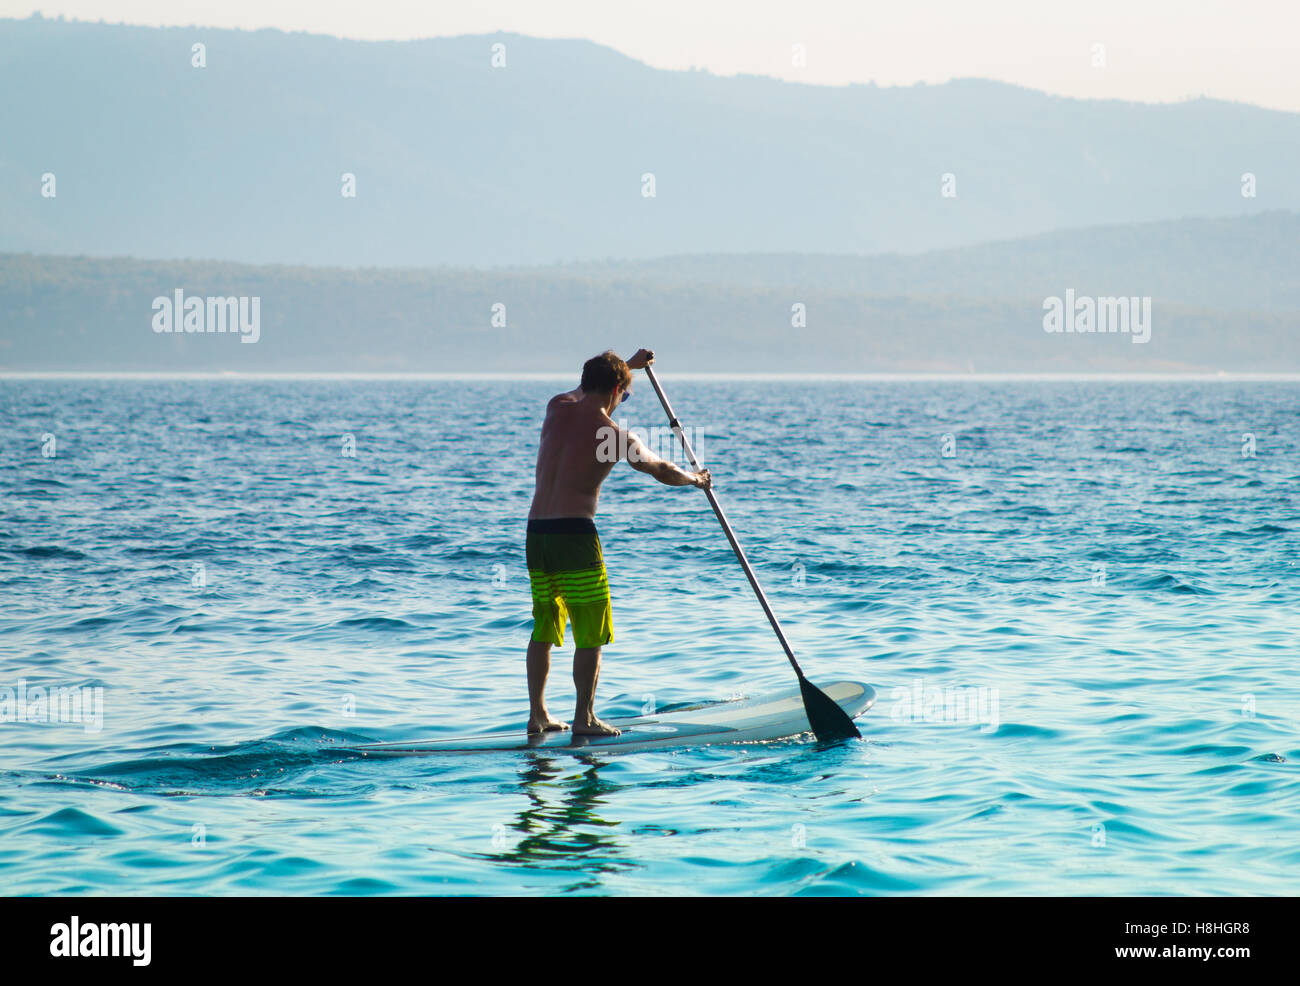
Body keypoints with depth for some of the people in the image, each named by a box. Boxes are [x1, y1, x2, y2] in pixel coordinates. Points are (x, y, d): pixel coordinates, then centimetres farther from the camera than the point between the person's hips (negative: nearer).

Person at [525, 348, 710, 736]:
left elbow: (584, 389, 34)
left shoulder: (557, 408, 9)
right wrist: (696, 479, 31)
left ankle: (537, 714, 16)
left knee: (544, 628, 15)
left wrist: (629, 364, 48)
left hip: (536, 532, 6)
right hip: (574, 533, -6)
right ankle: (584, 718, 3)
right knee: (591, 633, 3)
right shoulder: (616, 435, -5)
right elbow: (661, 471, 9)